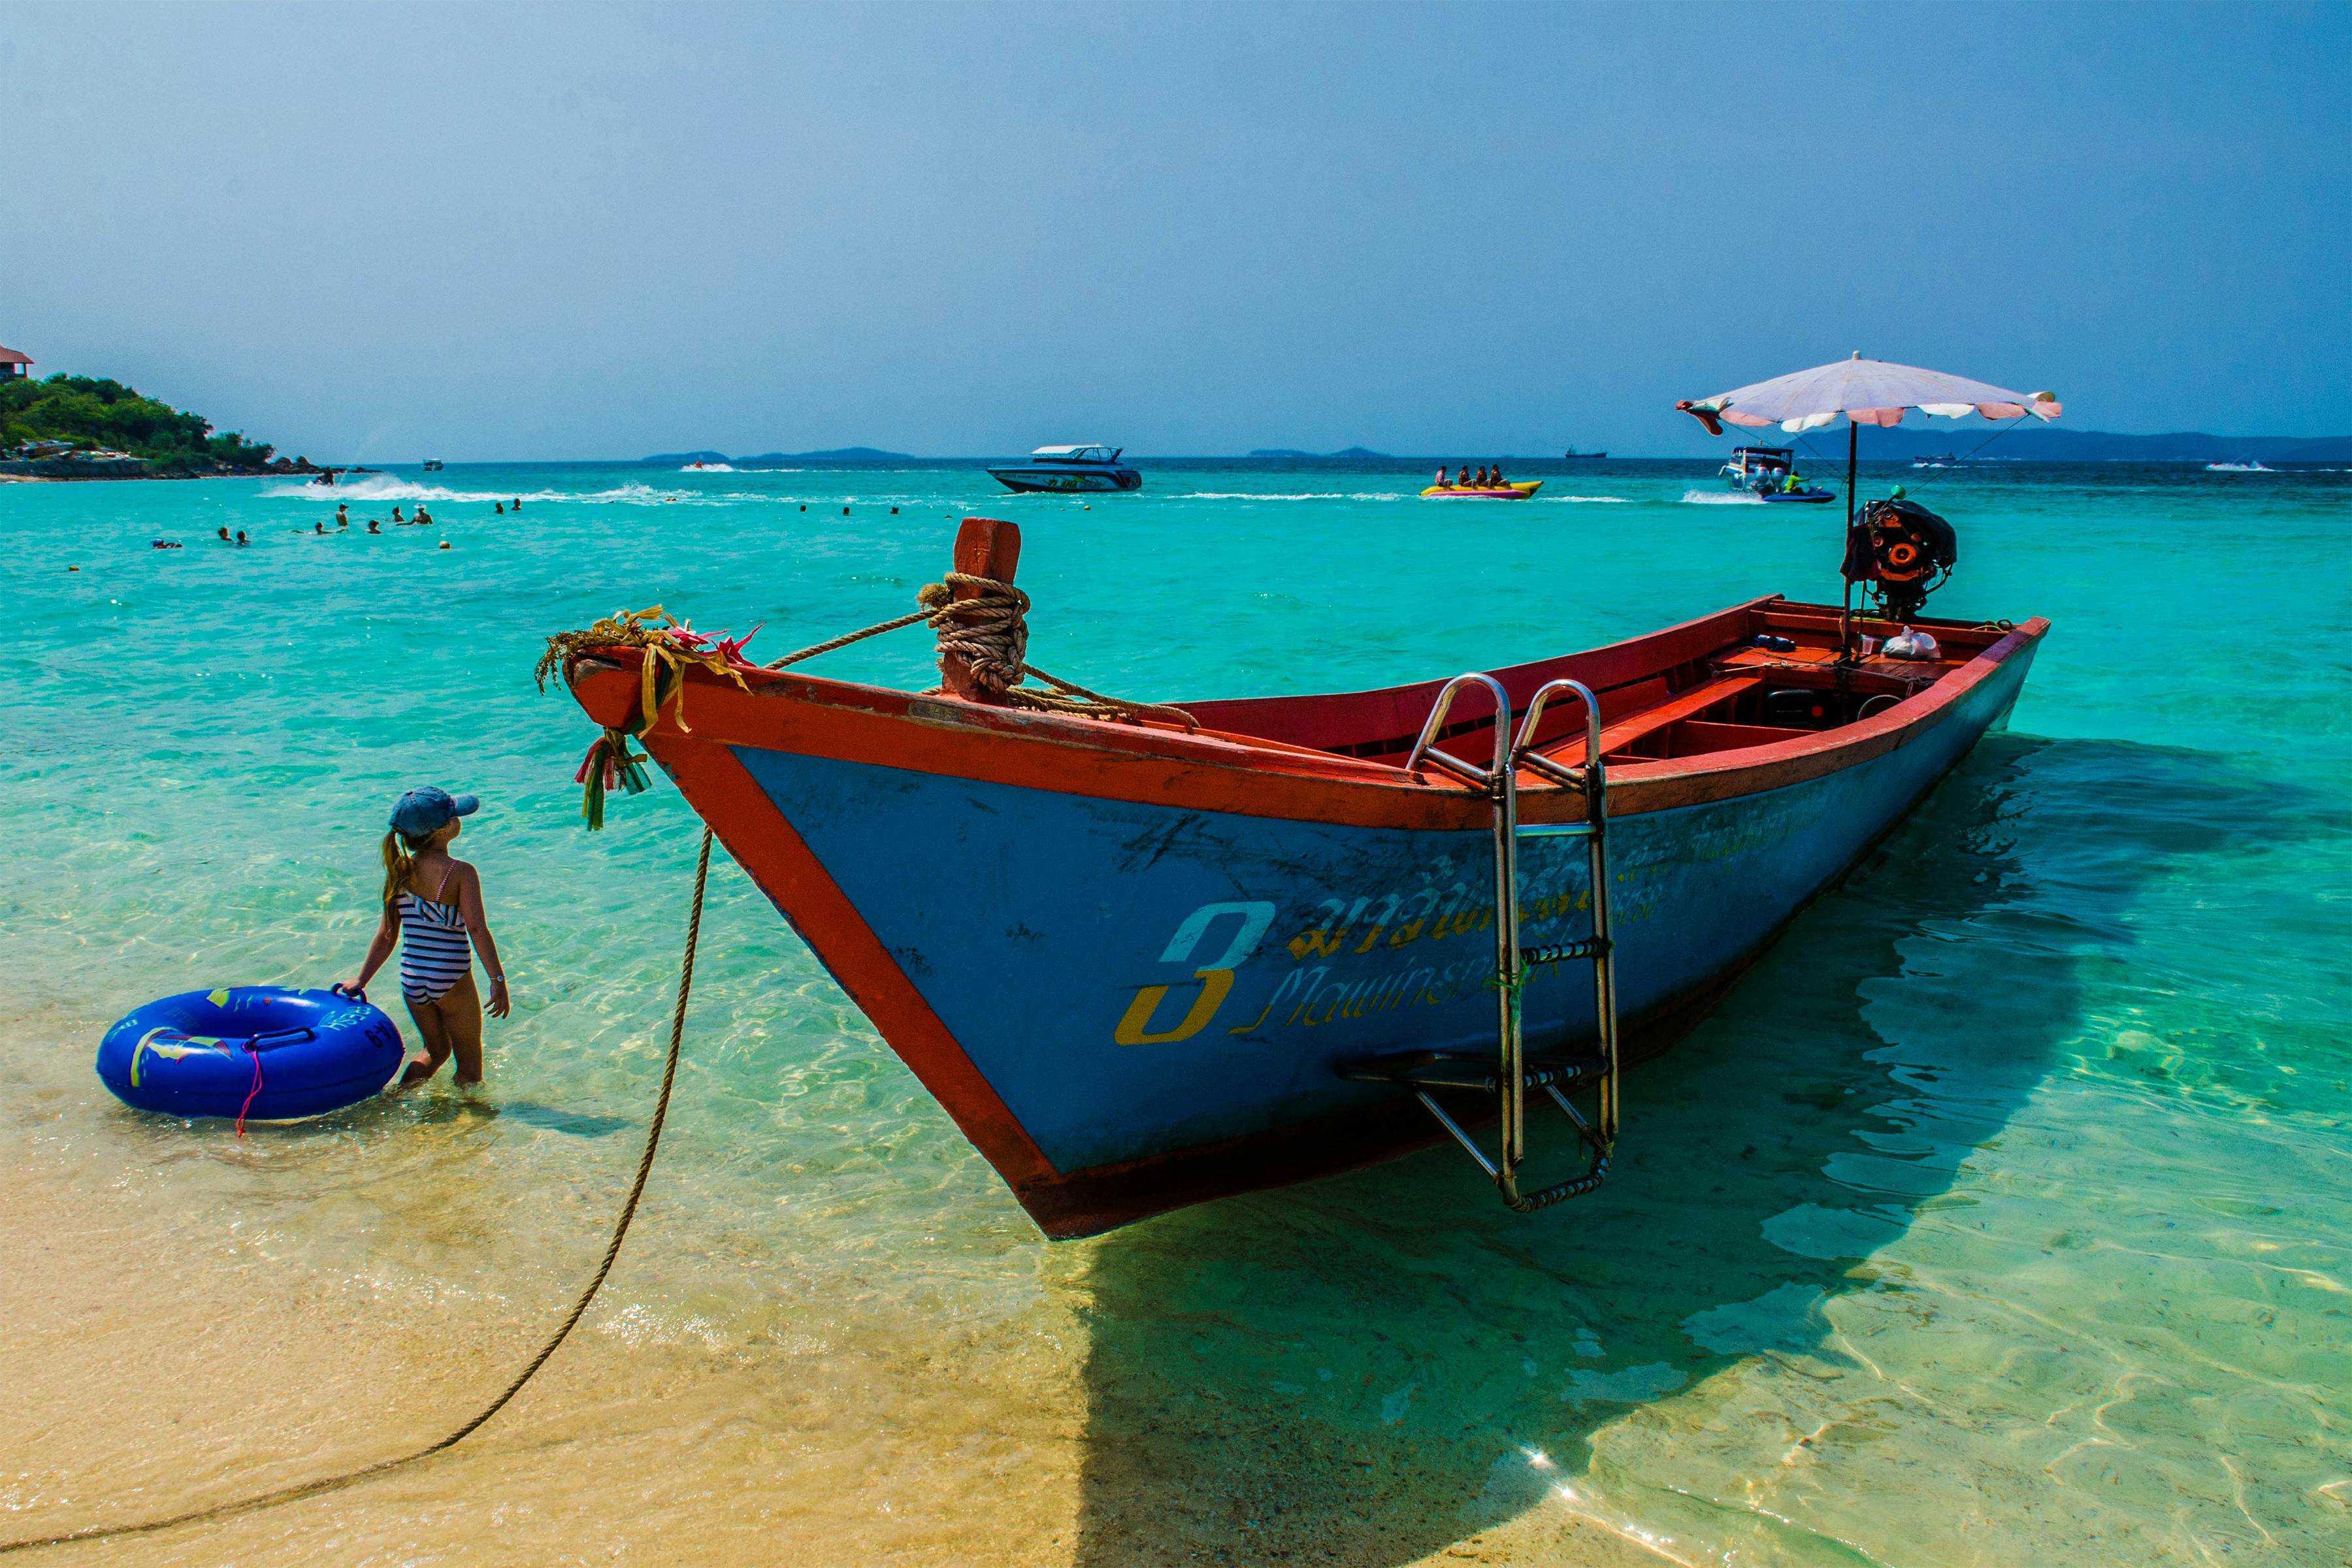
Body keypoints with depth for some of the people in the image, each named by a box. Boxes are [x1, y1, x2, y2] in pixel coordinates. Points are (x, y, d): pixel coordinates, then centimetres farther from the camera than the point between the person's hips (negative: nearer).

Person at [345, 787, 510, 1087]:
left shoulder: (399, 871, 1)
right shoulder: (461, 872, -14)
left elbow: (387, 935, 4)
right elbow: (477, 929, -21)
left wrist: (361, 979, 14)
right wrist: (497, 979, -20)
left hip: (412, 980, 6)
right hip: (452, 982, -5)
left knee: (436, 1050, 26)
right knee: (469, 1060, 11)